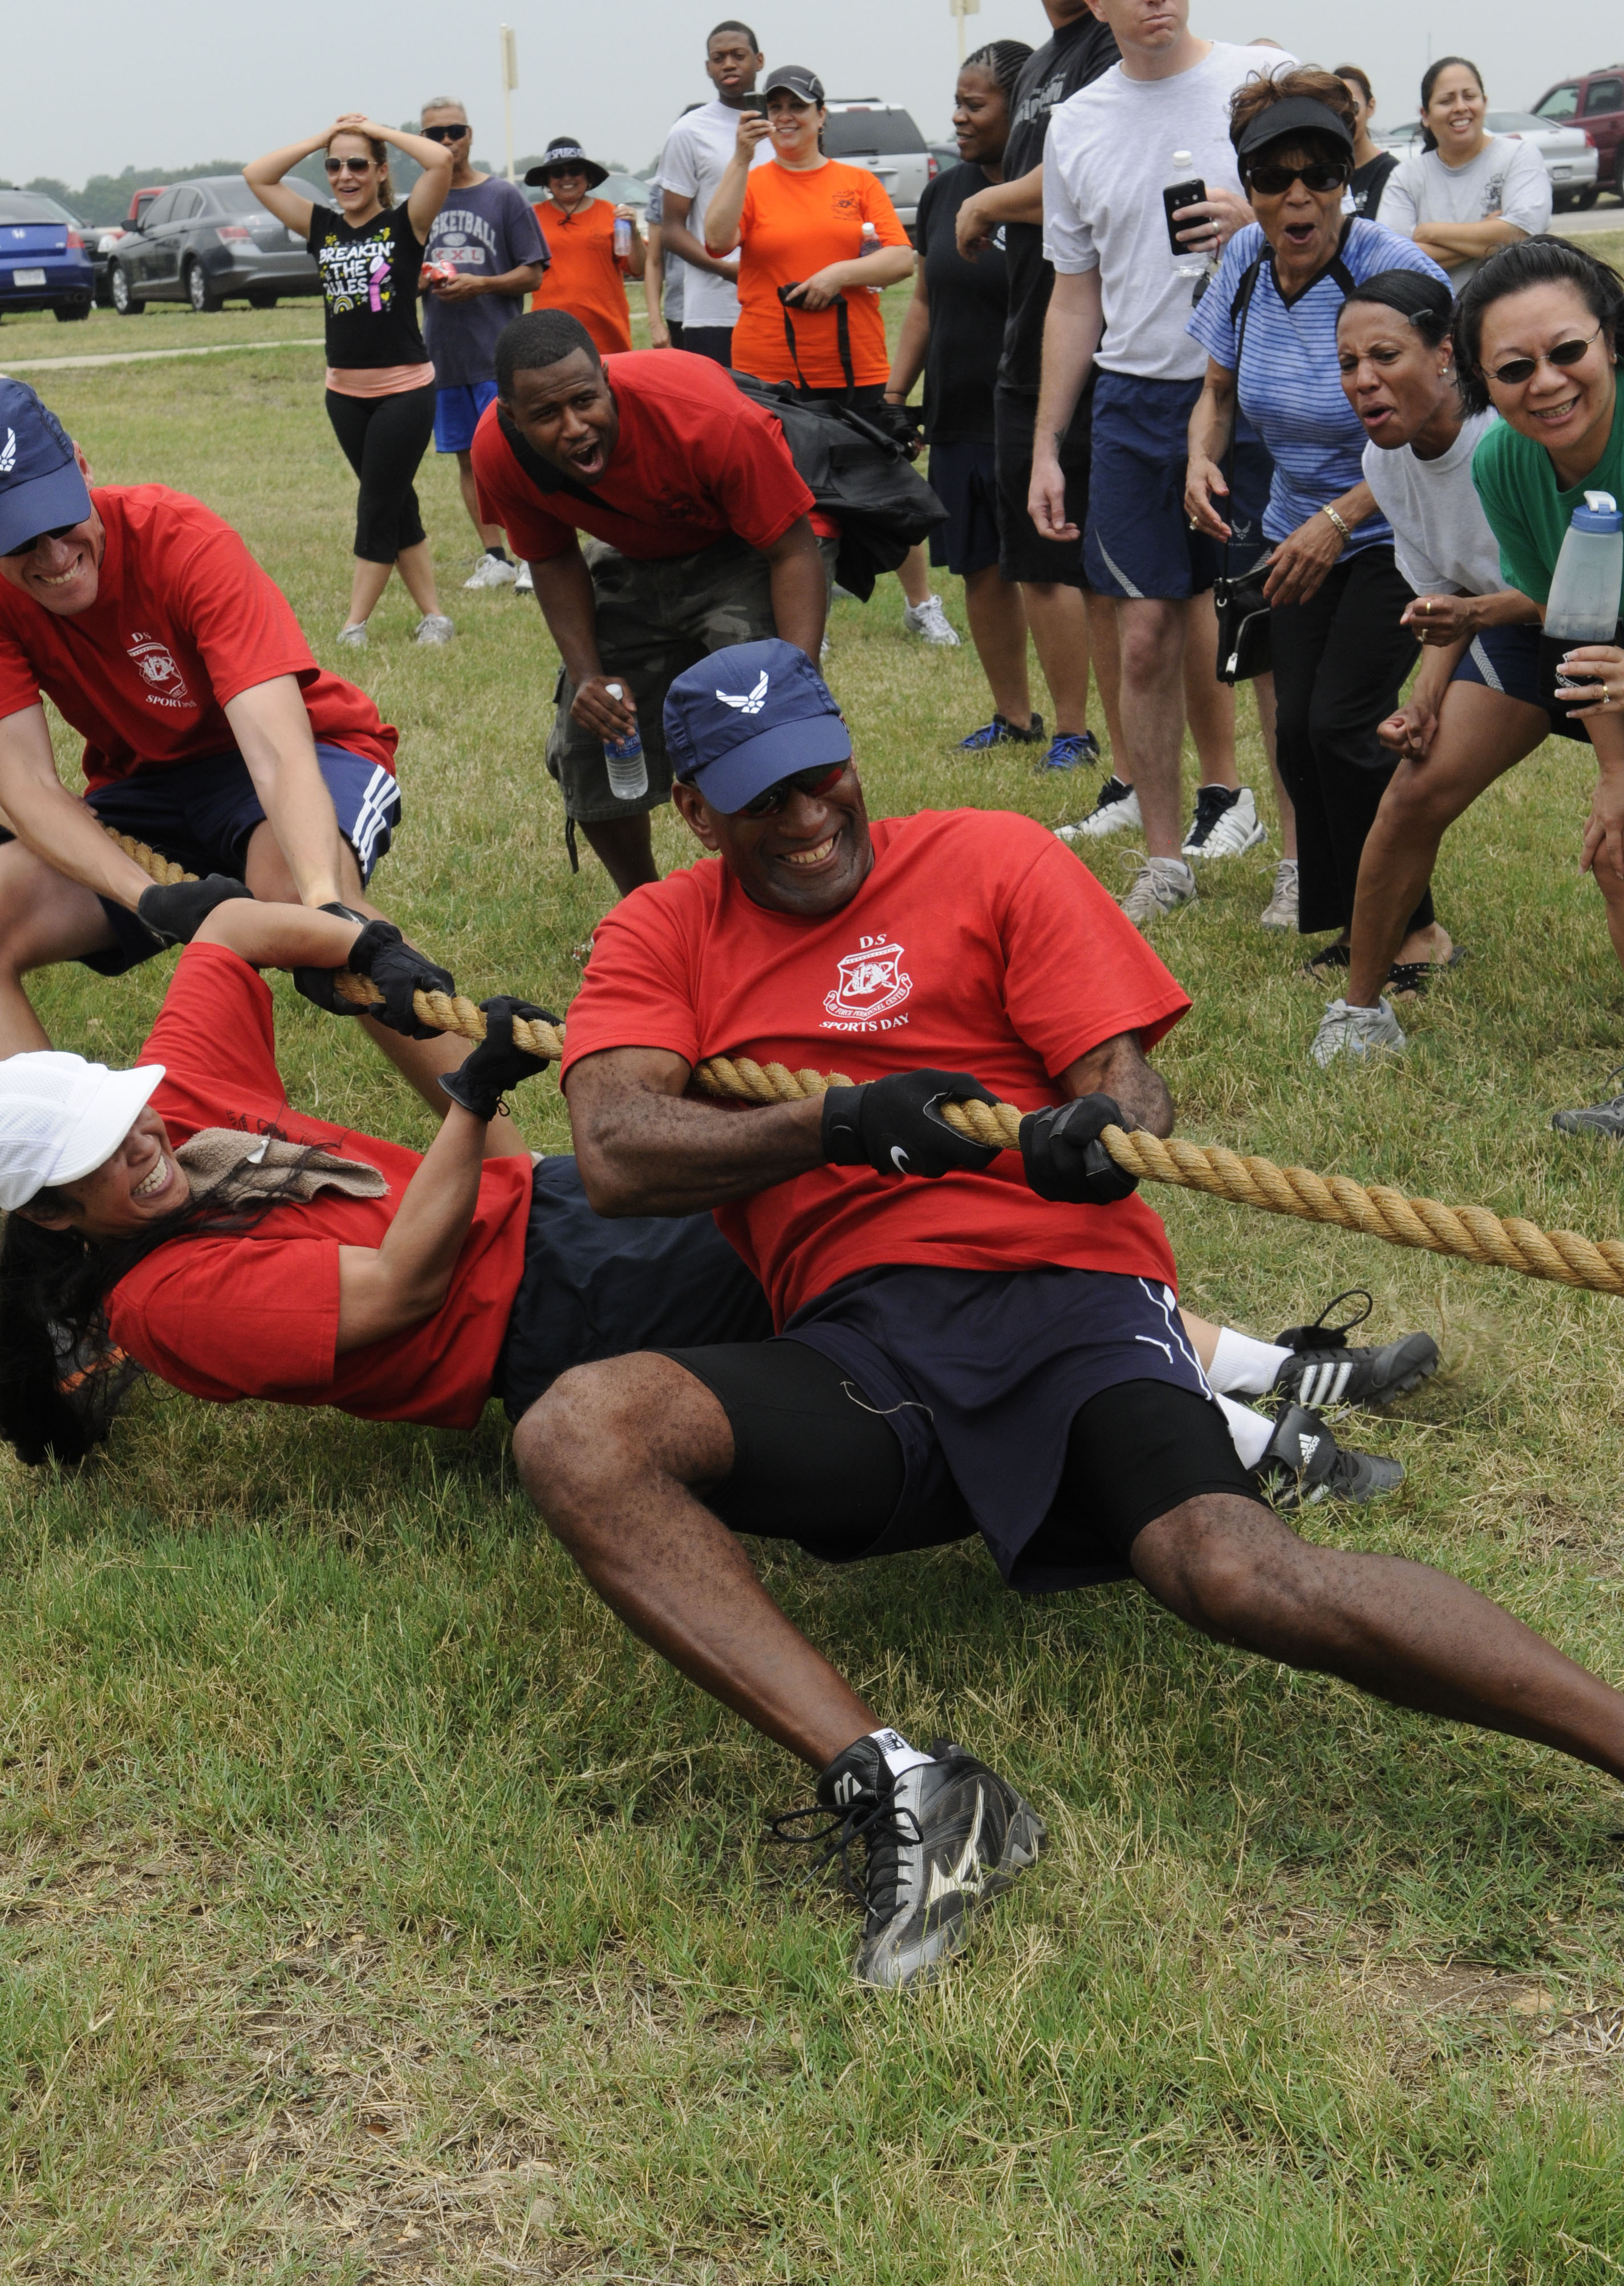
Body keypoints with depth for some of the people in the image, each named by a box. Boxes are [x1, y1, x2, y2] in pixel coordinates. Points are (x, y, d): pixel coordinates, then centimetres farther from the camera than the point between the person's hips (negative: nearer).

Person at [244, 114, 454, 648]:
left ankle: (354, 627, 3)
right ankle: (433, 617, 17)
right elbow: (256, 176, 6)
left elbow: (441, 160, -18)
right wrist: (322, 138, 4)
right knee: (397, 506, 10)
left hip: (404, 389, -5)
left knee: (377, 509, -1)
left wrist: (377, 130, -6)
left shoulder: (405, 224, -4)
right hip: (345, 393, 5)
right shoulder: (321, 227, 7)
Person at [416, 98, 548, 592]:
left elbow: (533, 273, 0)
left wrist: (480, 284, -14)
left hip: (498, 351, -5)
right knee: (468, 458, 6)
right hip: (443, 351, 5)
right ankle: (494, 557, 13)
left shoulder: (504, 197, 0)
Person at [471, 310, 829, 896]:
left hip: (745, 546, -5)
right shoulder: (498, 451, -25)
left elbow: (794, 552, -31)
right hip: (635, 556, 5)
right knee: (587, 744, 2)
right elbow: (553, 560, -6)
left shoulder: (710, 419, -40)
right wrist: (586, 677, -20)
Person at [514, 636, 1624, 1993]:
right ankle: (891, 1784, -34)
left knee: (1238, 1574, -31)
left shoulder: (991, 860, 13)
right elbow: (616, 1155, -1)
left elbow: (1129, 1084, 4)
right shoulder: (663, 935, 17)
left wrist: (1100, 1132, -22)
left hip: (1064, 1299, -2)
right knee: (577, 1436, -26)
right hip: (856, 1356, 2)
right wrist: (838, 1125, -16)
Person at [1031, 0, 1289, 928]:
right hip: (1135, 403, 3)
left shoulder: (1264, 78, -1)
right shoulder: (1076, 125, 10)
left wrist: (1257, 223, -19)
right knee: (1147, 636, 3)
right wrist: (1046, 447, 14)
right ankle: (1166, 861, 16)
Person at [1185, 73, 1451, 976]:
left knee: (1345, 726, -12)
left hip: (1401, 536, -6)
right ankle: (1346, 924, 18)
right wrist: (1203, 458, -11)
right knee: (1298, 731, 2)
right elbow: (1220, 389, 10)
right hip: (1300, 531, 6)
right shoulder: (1246, 260, -5)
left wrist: (1339, 520, -25)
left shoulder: (1394, 272, -22)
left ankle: (1410, 931, 4)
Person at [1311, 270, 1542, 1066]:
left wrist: (1478, 614, -38)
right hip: (1513, 630, 6)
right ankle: (1360, 1008, 7)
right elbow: (1446, 595, 5)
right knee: (1415, 796, -7)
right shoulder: (1387, 462, -7)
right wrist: (1425, 702, -10)